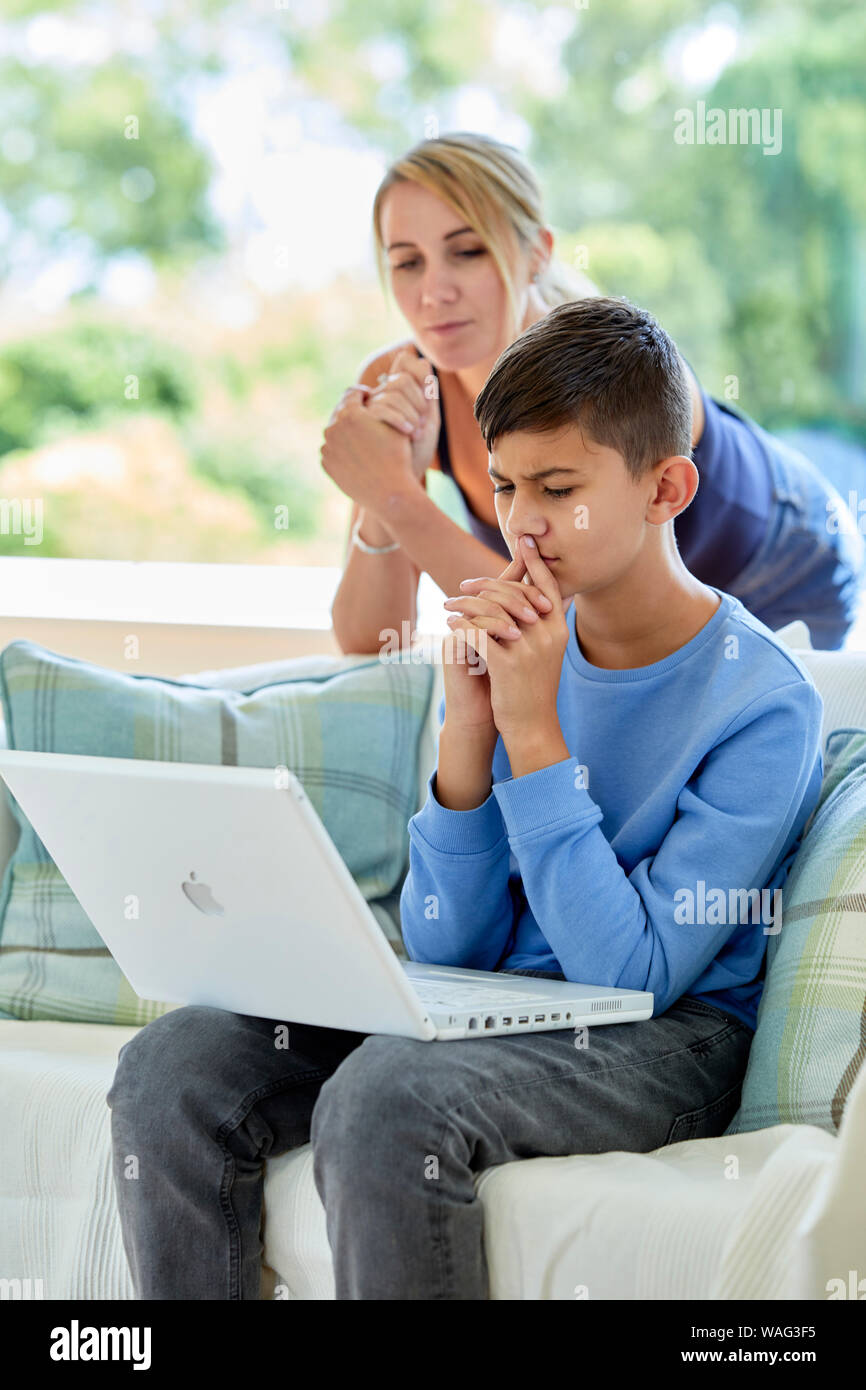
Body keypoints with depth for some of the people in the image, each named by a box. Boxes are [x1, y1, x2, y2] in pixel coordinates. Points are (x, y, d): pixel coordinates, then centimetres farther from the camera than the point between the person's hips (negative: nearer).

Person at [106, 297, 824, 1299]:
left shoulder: (764, 700, -11)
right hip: (489, 1008, 6)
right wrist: (467, 736, -11)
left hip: (668, 1040, -6)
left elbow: (633, 972, -17)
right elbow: (448, 949, 4)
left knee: (384, 1096, -34)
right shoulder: (507, 650, 6)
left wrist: (534, 730, -18)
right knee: (170, 1065, -14)